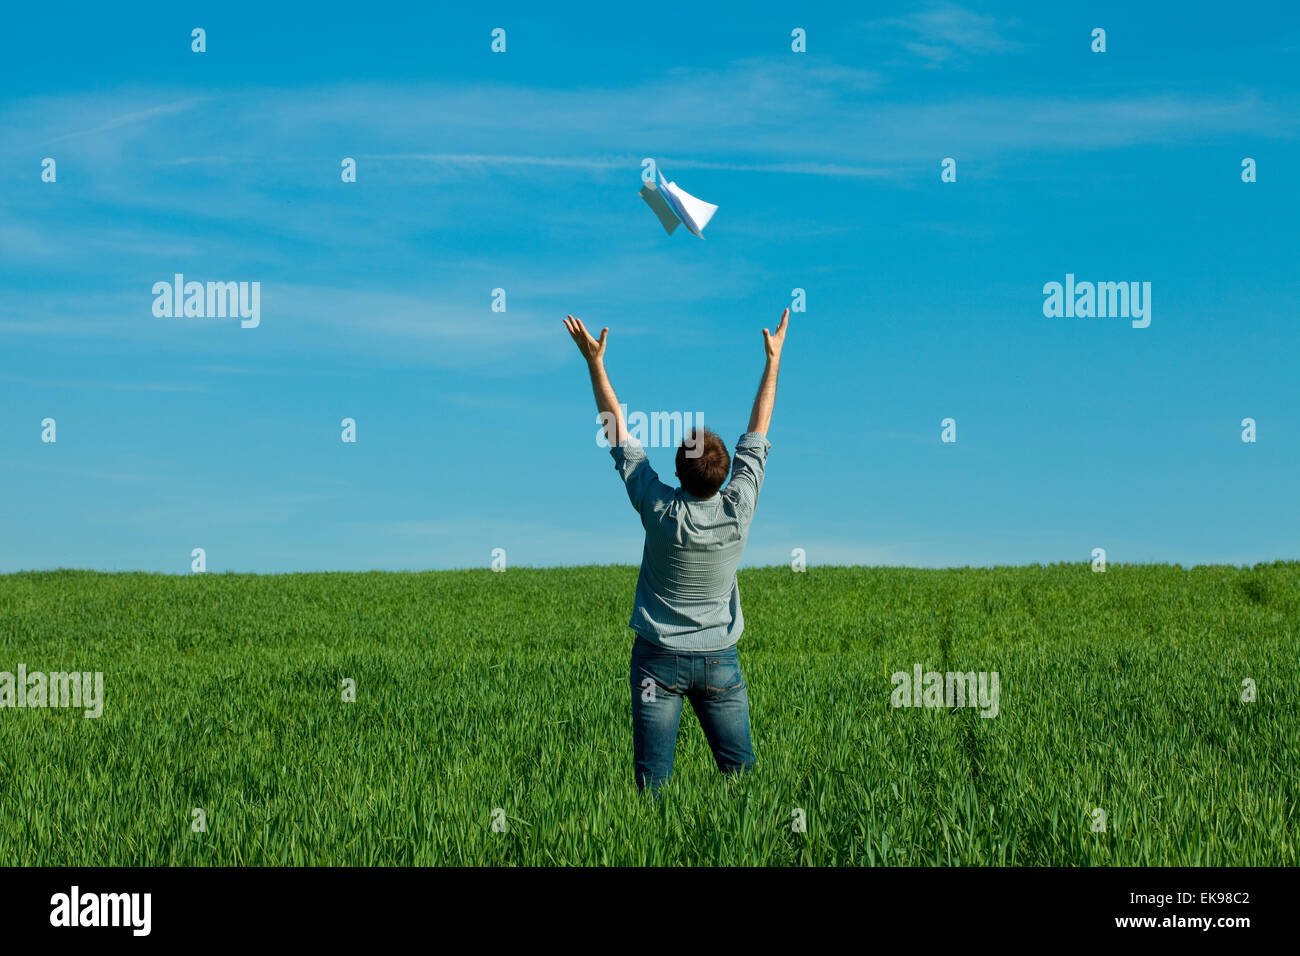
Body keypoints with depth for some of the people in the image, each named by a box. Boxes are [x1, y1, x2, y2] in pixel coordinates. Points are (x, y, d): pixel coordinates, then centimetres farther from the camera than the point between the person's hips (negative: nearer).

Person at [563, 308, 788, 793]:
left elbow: (617, 431, -7)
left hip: (659, 658, -2)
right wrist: (774, 359, 12)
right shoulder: (738, 509, -11)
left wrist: (595, 361, -2)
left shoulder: (660, 511, -15)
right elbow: (757, 431, 2)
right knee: (741, 773, 8)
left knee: (653, 780, -2)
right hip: (719, 660, 2)